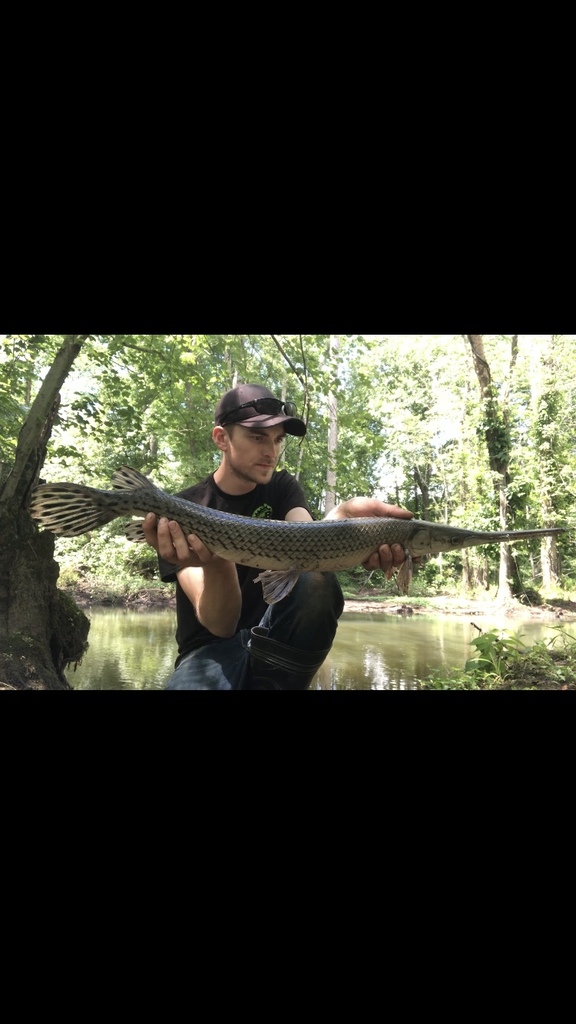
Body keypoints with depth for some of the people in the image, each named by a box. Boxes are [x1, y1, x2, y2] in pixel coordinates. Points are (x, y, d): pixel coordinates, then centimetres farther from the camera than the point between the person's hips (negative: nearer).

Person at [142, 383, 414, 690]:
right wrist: (214, 563, -41)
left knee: (316, 581, -28)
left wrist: (343, 515, -44)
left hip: (275, 638, 4)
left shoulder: (282, 488, 1)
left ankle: (271, 684, -10)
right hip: (211, 650, -4)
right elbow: (219, 624, -20)